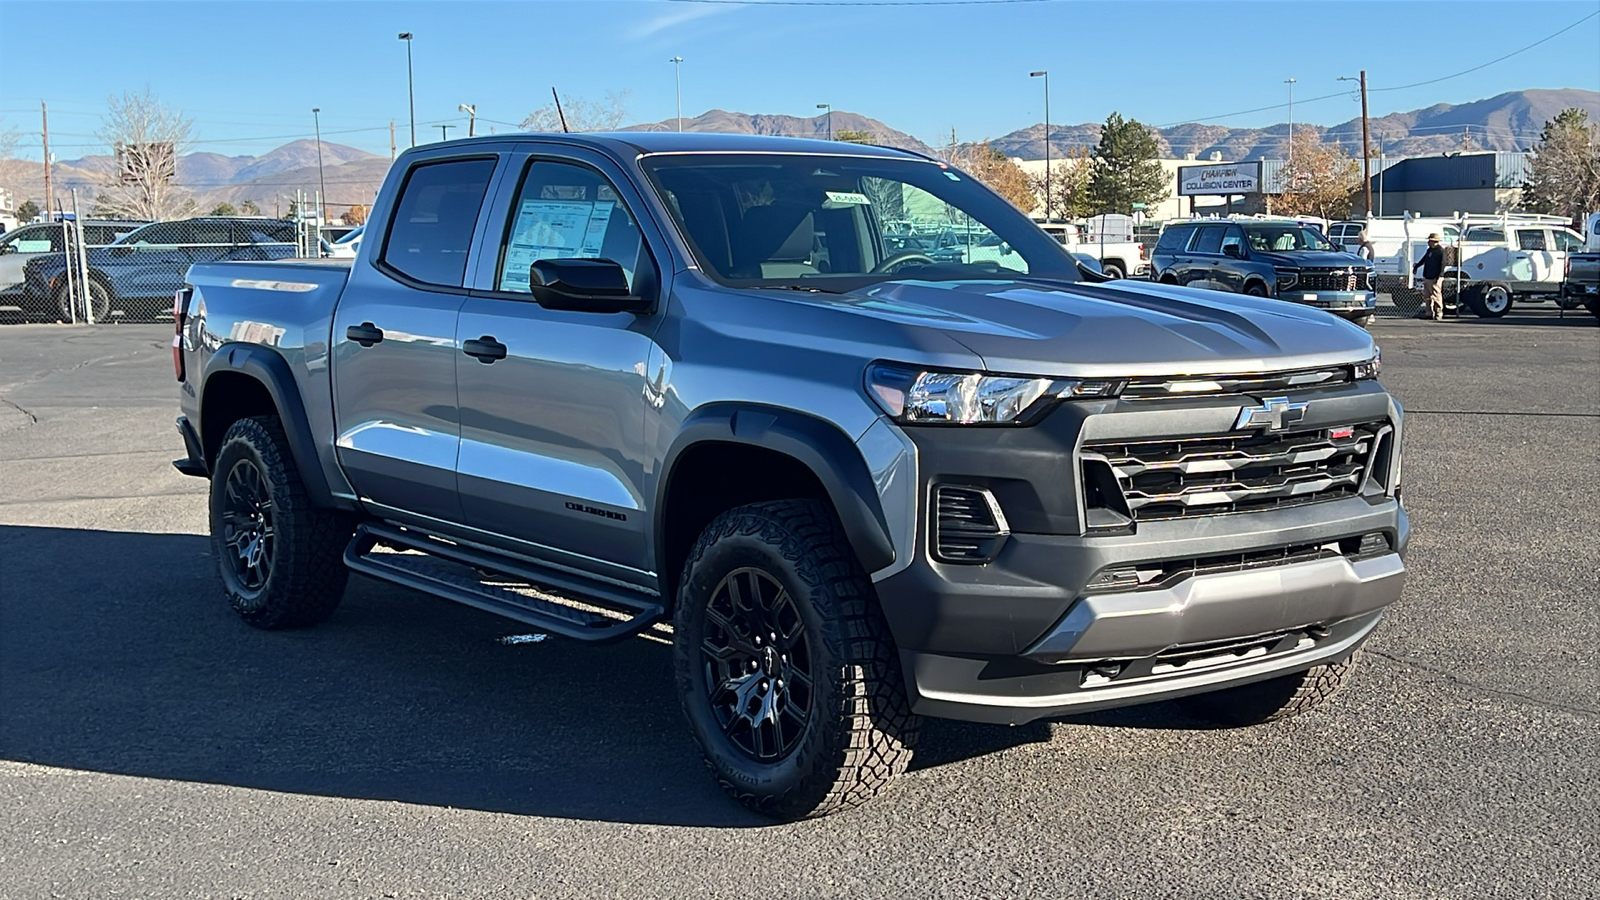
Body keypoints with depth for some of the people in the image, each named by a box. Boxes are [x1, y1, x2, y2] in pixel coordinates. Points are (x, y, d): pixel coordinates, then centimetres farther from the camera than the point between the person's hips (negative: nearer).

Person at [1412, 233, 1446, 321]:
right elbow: (1423, 259, 31)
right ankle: (1429, 313, 22)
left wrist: (1439, 276, -21)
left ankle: (1439, 314, -8)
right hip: (1427, 277, 9)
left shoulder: (1441, 250, -10)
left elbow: (1442, 264, -15)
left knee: (1437, 296, -9)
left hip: (1435, 278, -9)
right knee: (1428, 296, 14)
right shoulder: (1430, 250, 16)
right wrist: (1416, 267, 38)